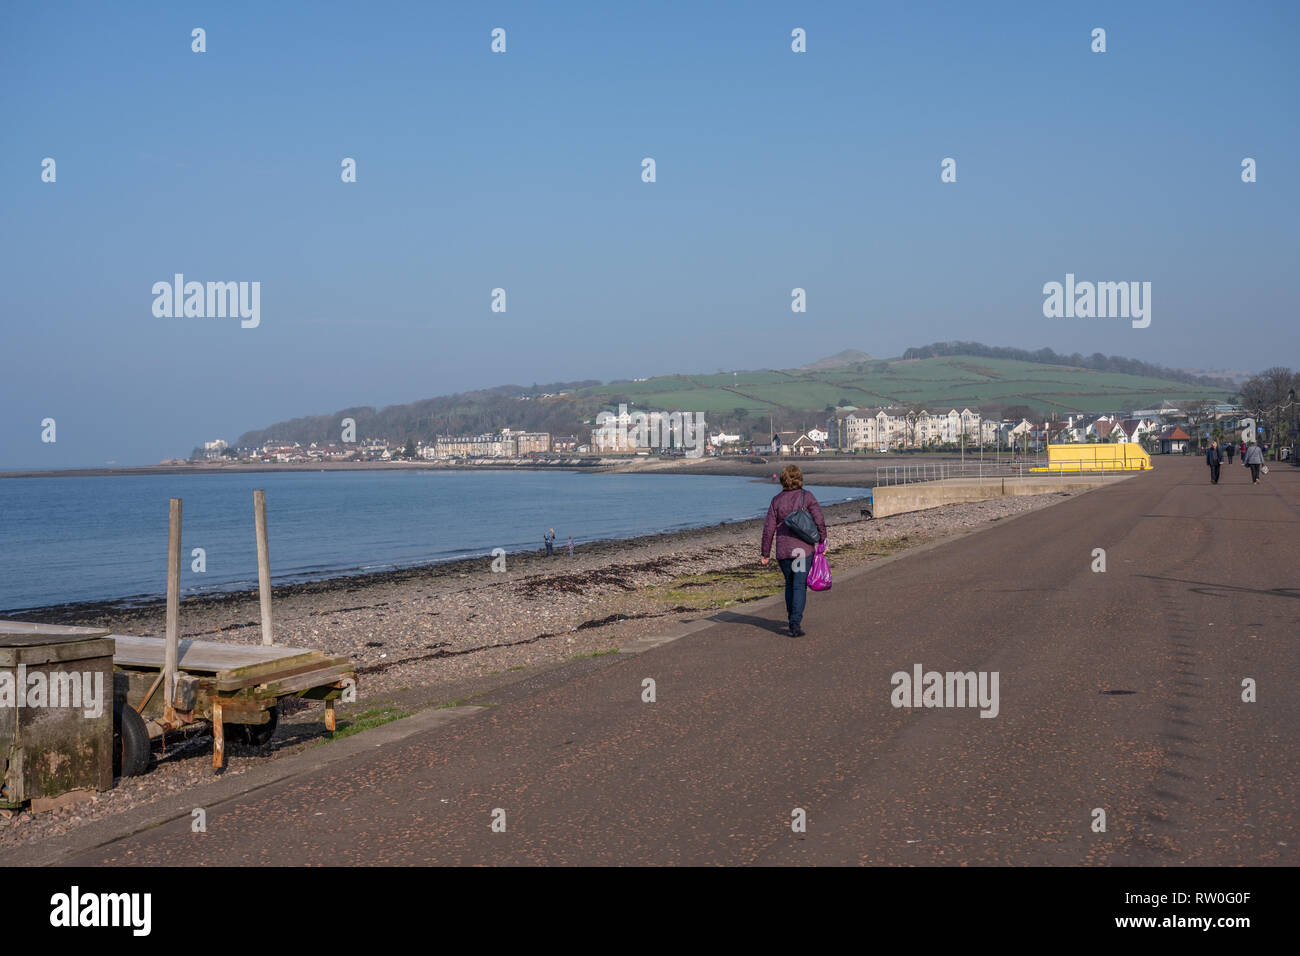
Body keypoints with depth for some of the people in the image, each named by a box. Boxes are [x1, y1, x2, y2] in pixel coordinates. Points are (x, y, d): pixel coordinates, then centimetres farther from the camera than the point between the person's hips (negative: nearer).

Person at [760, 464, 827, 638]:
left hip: (783, 550, 3)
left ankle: (793, 620, 25)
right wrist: (823, 541, 3)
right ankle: (796, 624, -13)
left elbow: (768, 528, 3)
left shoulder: (776, 500, 4)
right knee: (800, 586, -3)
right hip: (803, 548, -3)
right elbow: (819, 521, -9)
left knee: (790, 584, 19)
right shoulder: (806, 496, -3)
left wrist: (764, 552, 8)